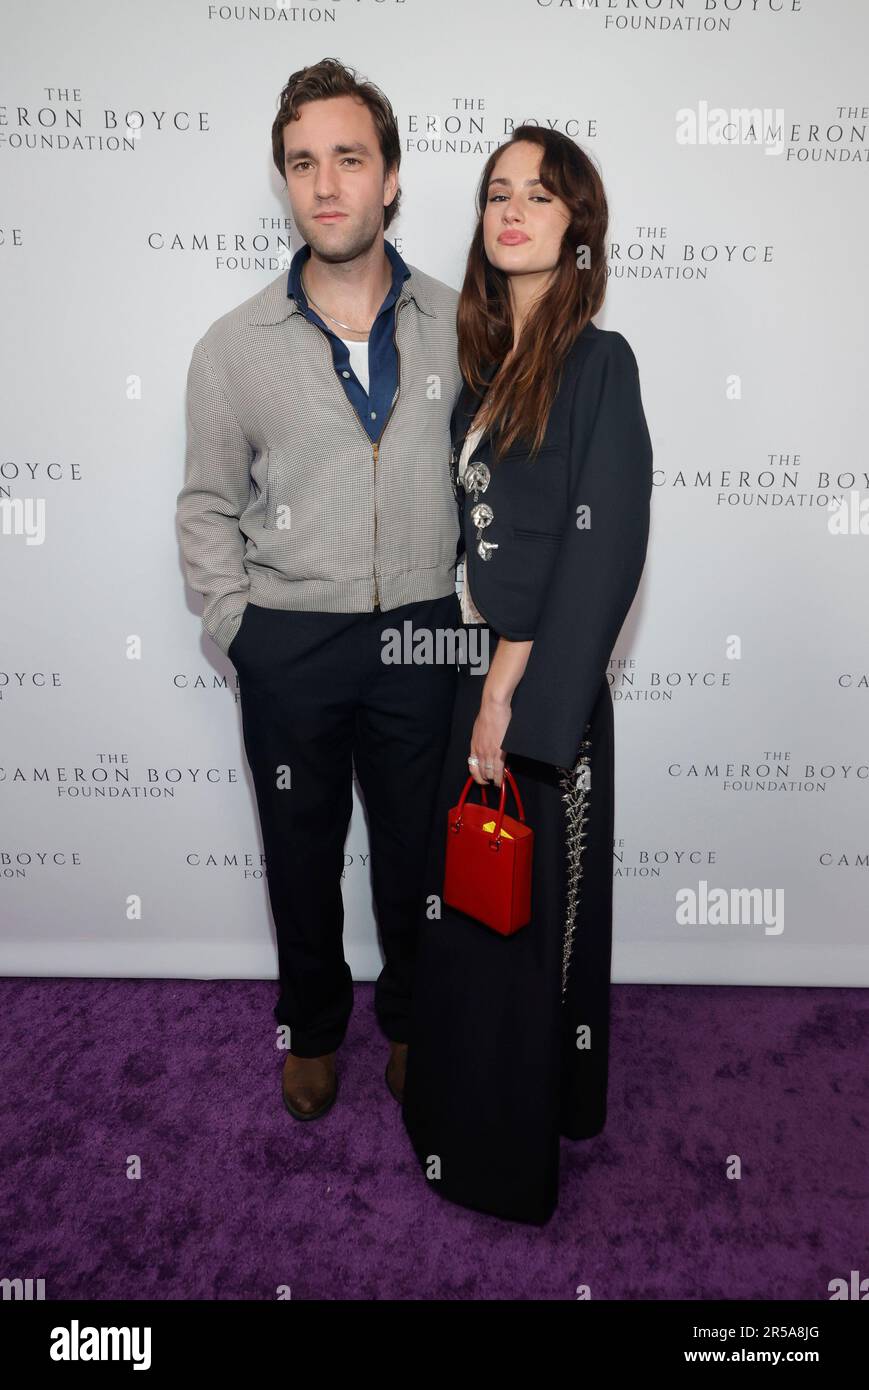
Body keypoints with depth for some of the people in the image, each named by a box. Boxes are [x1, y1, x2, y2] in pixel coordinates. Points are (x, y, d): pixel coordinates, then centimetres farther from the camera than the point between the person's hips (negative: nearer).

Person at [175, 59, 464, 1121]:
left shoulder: (458, 325, 0)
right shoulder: (233, 346, -2)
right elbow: (207, 505, 5)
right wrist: (236, 627, -2)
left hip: (420, 634, 1)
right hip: (288, 645, 0)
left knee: (415, 846, 15)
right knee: (303, 853, 15)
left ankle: (410, 1017, 41)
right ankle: (313, 1026, 41)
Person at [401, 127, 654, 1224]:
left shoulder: (598, 362, -9)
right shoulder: (486, 362, 12)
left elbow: (604, 549, -16)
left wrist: (513, 692, -17)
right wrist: (478, 676, 7)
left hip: (544, 688, -7)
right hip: (475, 671, 7)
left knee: (521, 914, 6)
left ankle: (514, 1163, 30)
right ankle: (459, 1121, 40)